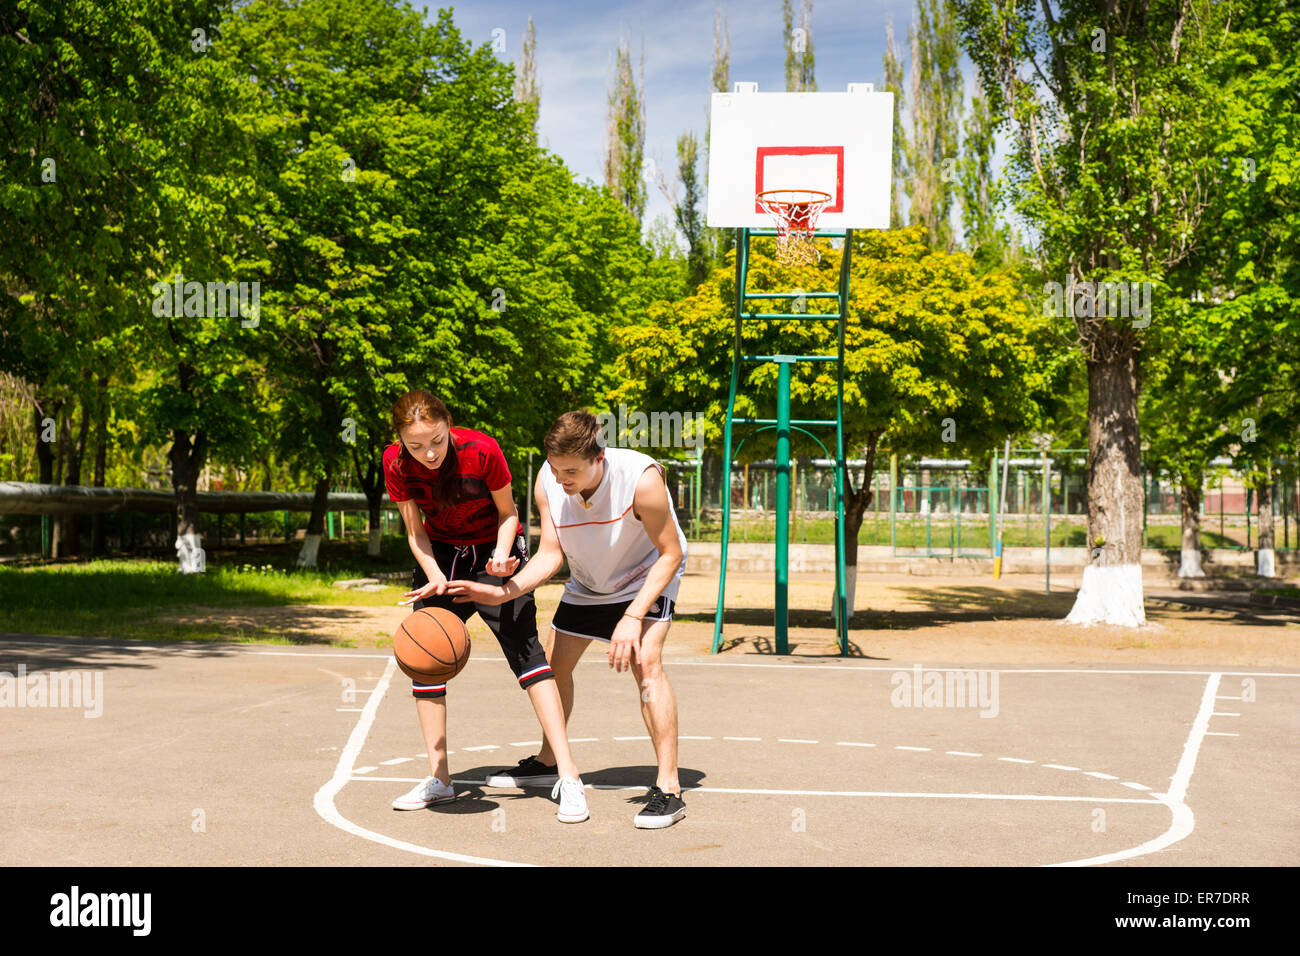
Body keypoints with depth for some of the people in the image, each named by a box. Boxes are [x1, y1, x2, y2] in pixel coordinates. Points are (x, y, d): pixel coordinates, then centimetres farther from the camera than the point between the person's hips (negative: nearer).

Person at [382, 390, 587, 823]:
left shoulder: (482, 451, -27)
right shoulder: (395, 463, -19)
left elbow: (507, 513, -11)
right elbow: (415, 532, -8)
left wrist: (502, 554, -28)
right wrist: (436, 577, -25)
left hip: (493, 548, -4)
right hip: (441, 555, 4)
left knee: (524, 648, -17)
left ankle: (568, 775, -20)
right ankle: (438, 778, 11)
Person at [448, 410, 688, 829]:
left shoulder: (641, 477, -37)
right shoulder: (547, 482, -23)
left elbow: (671, 554, -28)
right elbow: (550, 554, -17)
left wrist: (633, 616, -35)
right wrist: (504, 592, -32)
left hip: (648, 574, -5)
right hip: (587, 584, 6)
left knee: (645, 661, -26)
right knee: (556, 664, 12)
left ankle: (668, 789, -23)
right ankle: (547, 760, 38)